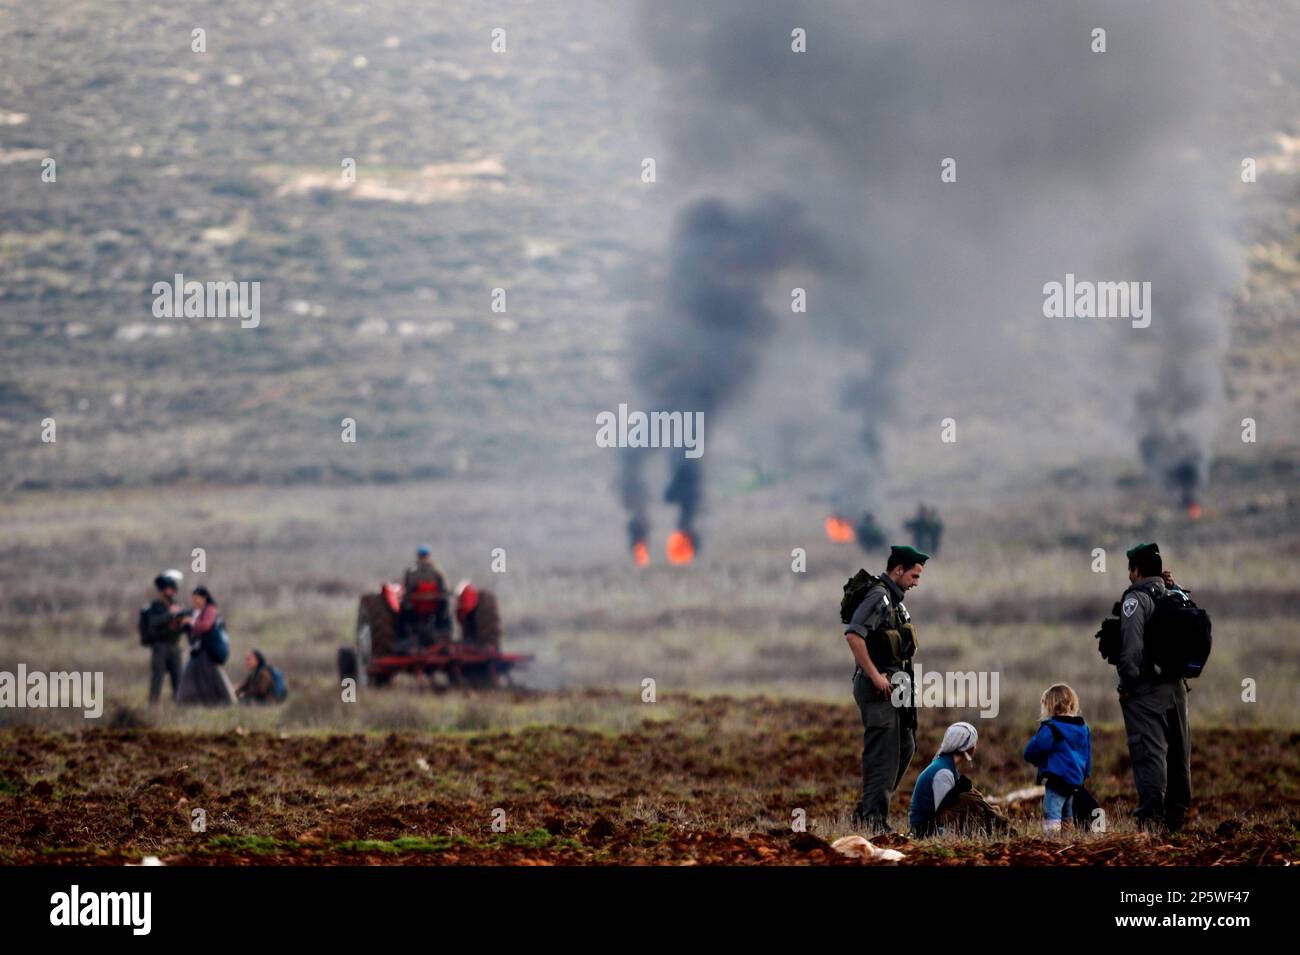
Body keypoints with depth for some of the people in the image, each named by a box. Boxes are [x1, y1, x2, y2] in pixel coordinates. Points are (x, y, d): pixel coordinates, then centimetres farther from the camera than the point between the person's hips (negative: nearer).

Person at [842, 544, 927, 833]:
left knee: (905, 747, 14)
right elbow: (853, 634, -26)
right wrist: (875, 676, -24)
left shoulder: (894, 599, 18)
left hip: (891, 686, 10)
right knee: (883, 753, -9)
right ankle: (874, 818, -8)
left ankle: (867, 811, 18)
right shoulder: (878, 596, -14)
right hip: (878, 688, -10)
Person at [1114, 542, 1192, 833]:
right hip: (1176, 686, 7)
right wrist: (1175, 587, 17)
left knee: (1149, 752, -10)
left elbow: (1132, 646, -18)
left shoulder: (1136, 599, -10)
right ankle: (1176, 816, 18)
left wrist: (1127, 683, -11)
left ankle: (1150, 816, -19)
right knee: (1178, 753, 12)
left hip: (1145, 689, -7)